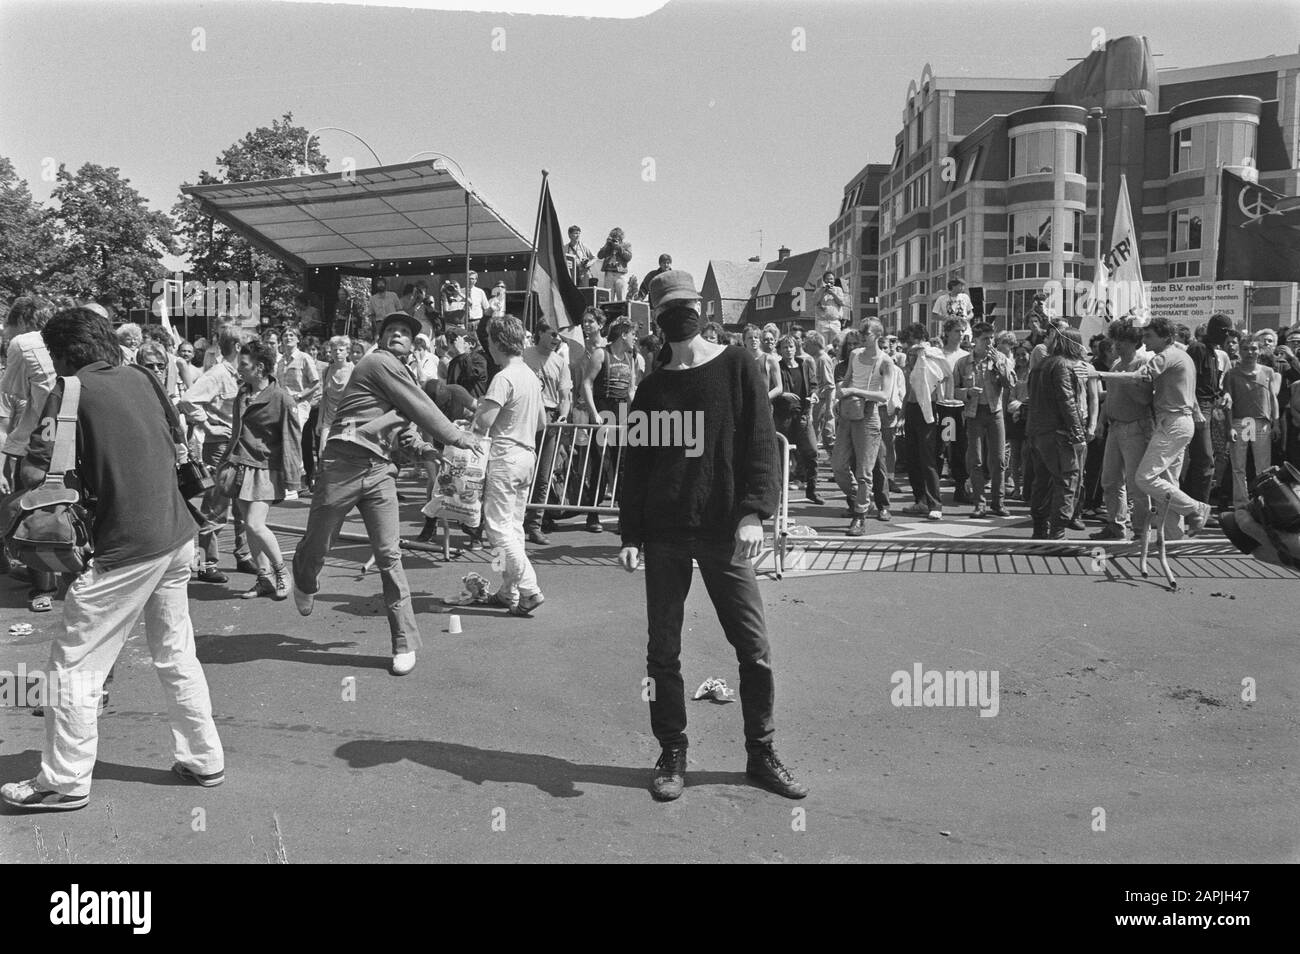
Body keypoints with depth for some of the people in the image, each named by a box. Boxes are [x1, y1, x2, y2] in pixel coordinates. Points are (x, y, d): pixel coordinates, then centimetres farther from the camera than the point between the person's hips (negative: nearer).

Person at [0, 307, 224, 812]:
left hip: (125, 547, -7)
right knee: (176, 653, 18)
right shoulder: (139, 377, 9)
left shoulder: (70, 390, -9)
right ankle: (204, 759, 25)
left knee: (74, 665, 6)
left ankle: (65, 782, 13)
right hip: (177, 535, 7)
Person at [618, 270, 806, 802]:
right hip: (665, 536, 2)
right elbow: (636, 465, 10)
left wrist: (755, 512, -16)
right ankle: (672, 754, 19)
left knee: (754, 649, 0)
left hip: (724, 532, -2)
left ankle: (761, 754, 16)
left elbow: (760, 445, -3)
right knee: (663, 652, 5)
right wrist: (631, 534, 1)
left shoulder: (737, 368, 3)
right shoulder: (652, 388, 11)